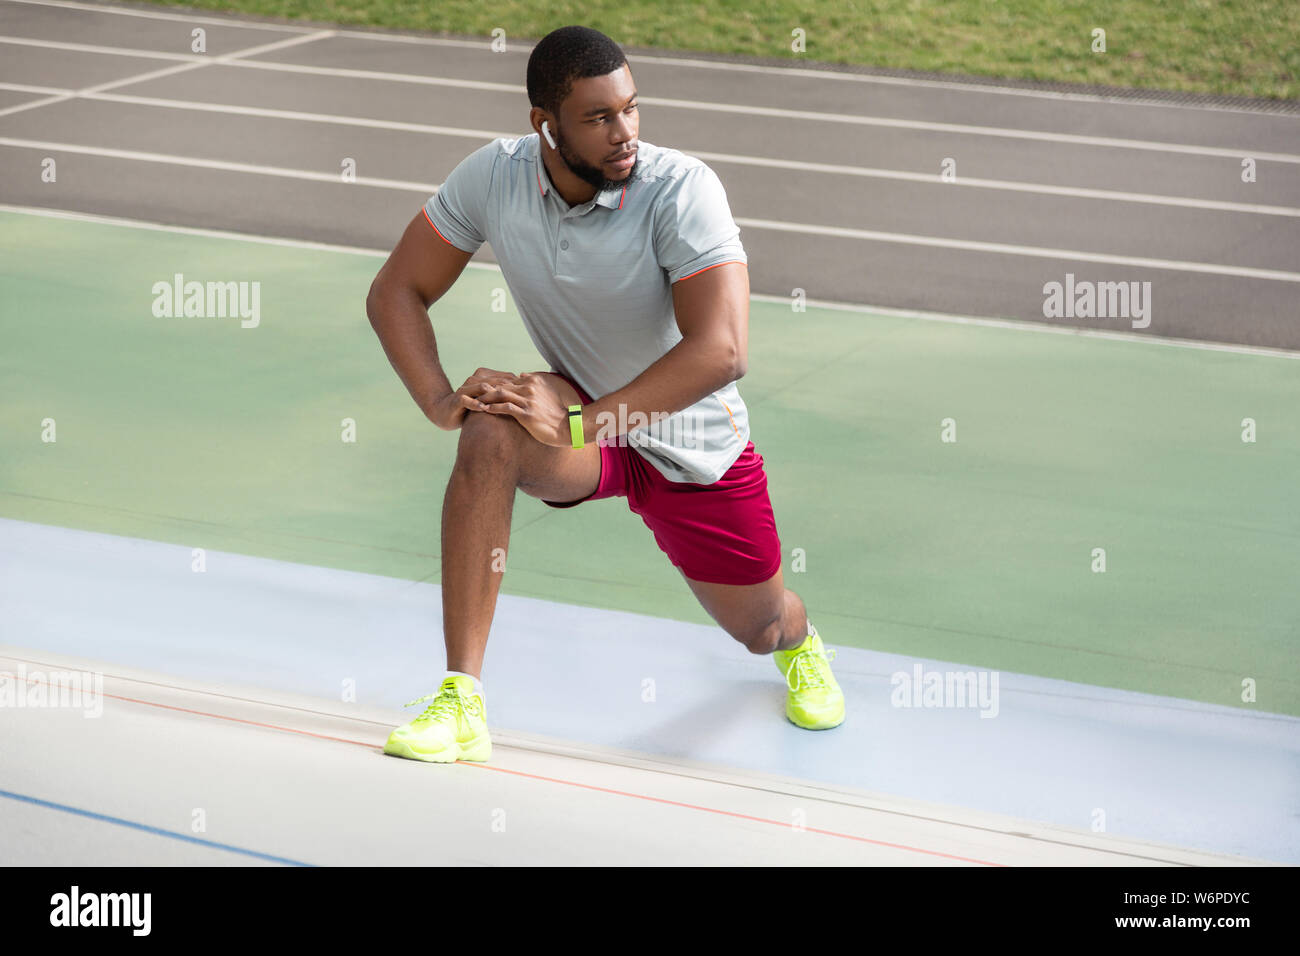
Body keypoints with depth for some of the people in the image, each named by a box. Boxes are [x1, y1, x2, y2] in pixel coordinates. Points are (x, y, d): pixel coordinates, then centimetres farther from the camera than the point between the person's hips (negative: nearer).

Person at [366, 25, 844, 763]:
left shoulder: (683, 189, -28)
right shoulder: (494, 177, -16)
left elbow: (721, 351, -36)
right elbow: (397, 292, -6)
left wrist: (580, 422, -39)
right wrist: (440, 401, -23)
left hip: (695, 446, -1)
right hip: (579, 410, 2)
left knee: (763, 630, 12)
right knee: (490, 434, -33)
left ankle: (800, 640, 56)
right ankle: (462, 701, -29)